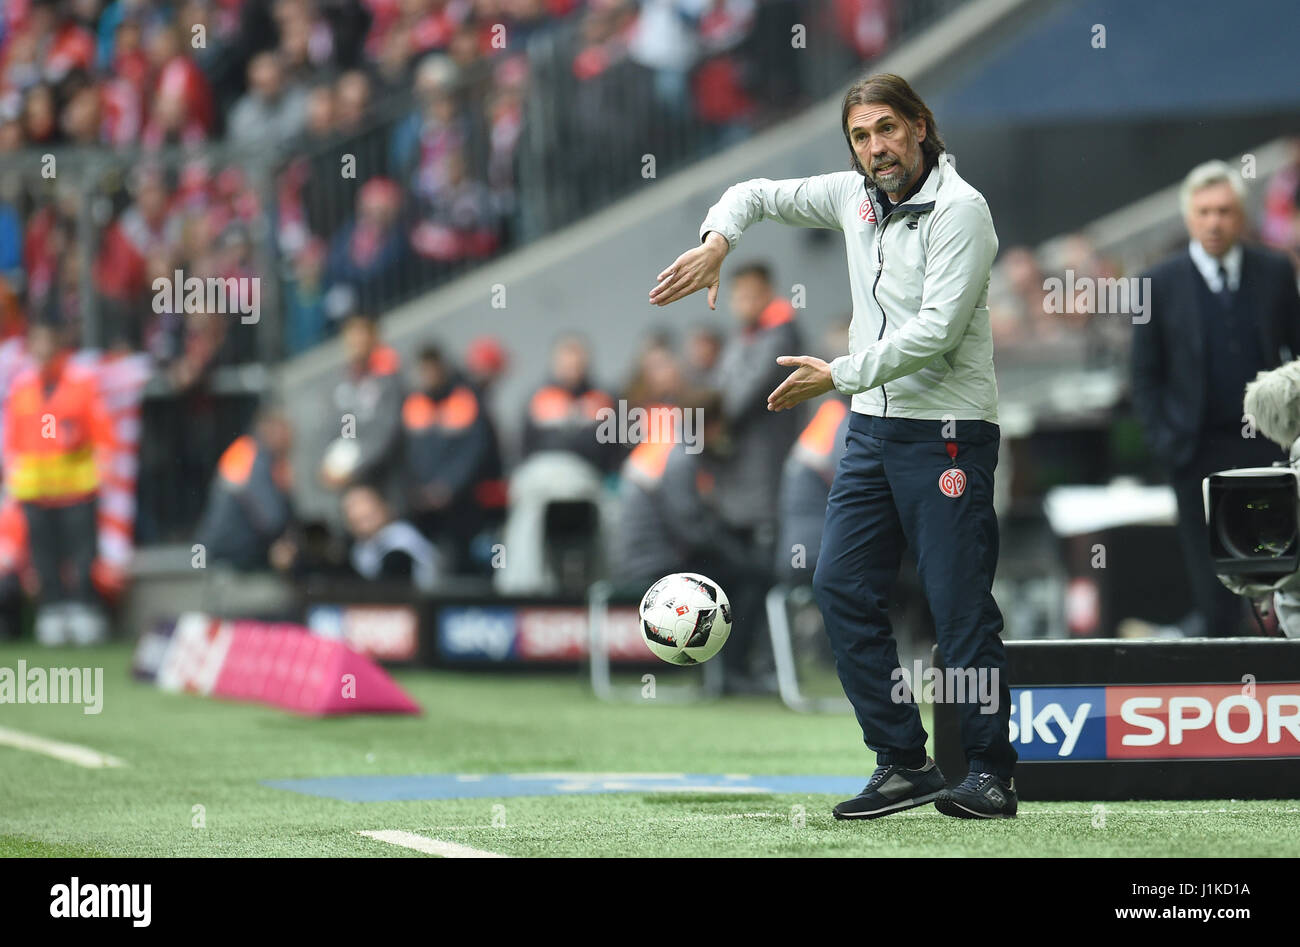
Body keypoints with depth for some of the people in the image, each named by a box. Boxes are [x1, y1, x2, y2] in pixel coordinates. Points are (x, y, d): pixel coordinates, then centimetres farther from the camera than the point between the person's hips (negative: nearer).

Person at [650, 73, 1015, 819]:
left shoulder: (960, 209, -12)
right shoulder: (854, 197, 10)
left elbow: (936, 329, -20)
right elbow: (759, 194, 24)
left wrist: (838, 377, -16)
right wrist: (718, 241, 3)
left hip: (949, 430, -7)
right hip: (873, 425, 8)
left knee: (962, 609, -7)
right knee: (843, 588, 1)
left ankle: (993, 775, 1)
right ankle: (904, 765, 6)